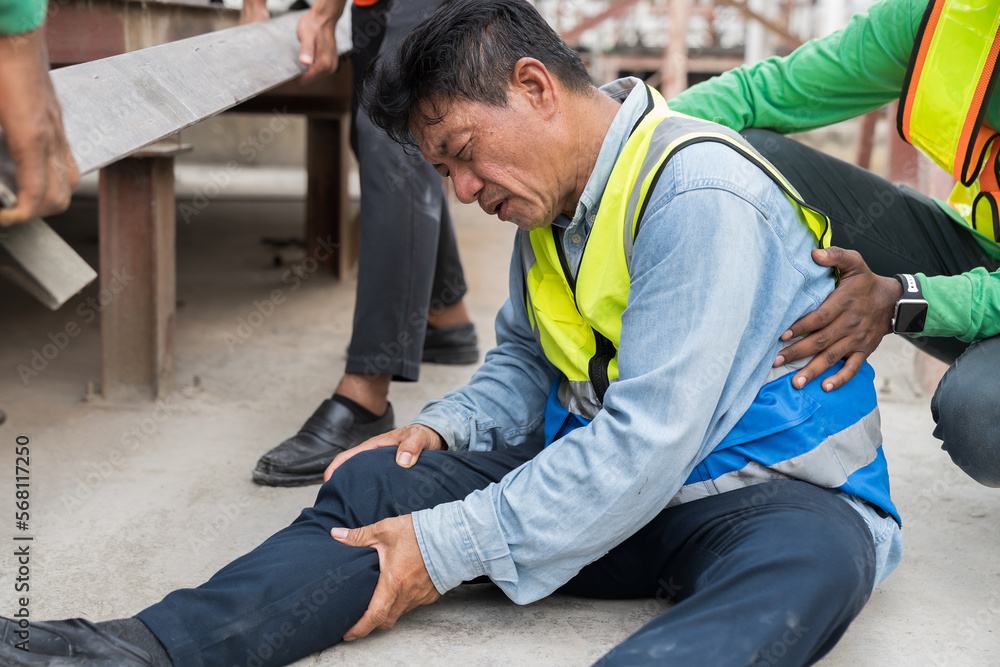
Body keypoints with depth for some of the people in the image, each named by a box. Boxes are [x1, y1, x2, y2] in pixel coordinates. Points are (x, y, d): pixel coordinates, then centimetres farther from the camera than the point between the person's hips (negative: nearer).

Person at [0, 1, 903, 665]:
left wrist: (449, 549, -23)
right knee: (382, 482, -10)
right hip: (601, 472, 7)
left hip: (760, 492, -7)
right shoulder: (552, 205, 7)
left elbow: (651, 440, -27)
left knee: (813, 558, -42)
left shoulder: (700, 195, -21)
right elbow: (525, 362, 22)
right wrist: (445, 428, 0)